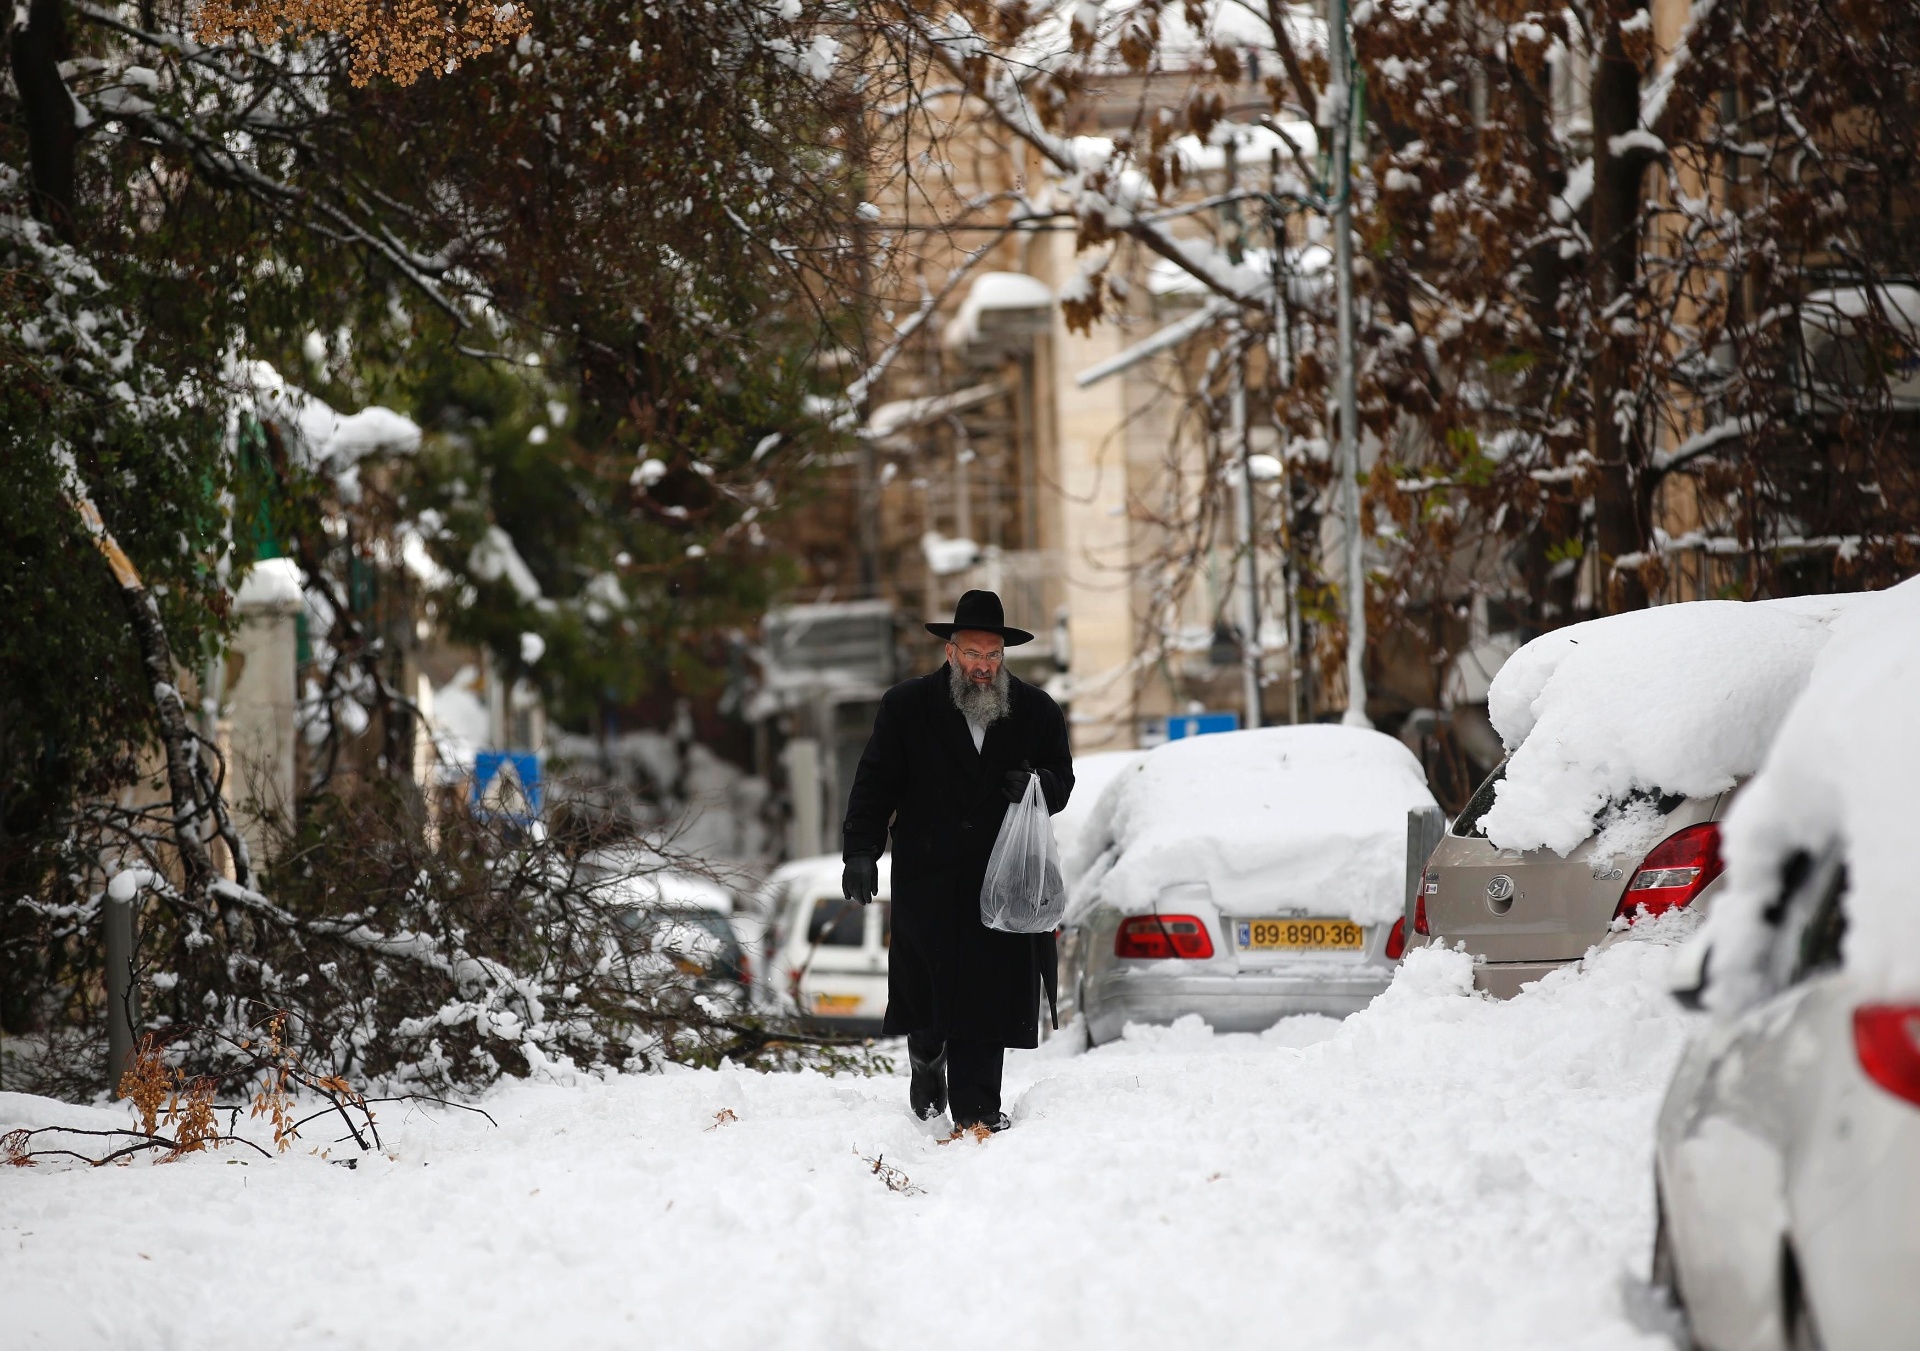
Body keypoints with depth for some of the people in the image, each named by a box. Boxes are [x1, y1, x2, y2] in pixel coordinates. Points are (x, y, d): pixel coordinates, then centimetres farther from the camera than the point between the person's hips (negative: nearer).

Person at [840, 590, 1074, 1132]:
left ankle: (976, 1110, 1)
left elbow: (1062, 782, 13)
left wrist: (1040, 784, -11)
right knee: (926, 982, 4)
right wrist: (861, 851, -10)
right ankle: (928, 1062, 36)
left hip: (1002, 879, 1)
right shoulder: (907, 706, 1)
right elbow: (875, 784, 1)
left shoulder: (1037, 712, 5)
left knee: (988, 993, -4)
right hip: (927, 879, 0)